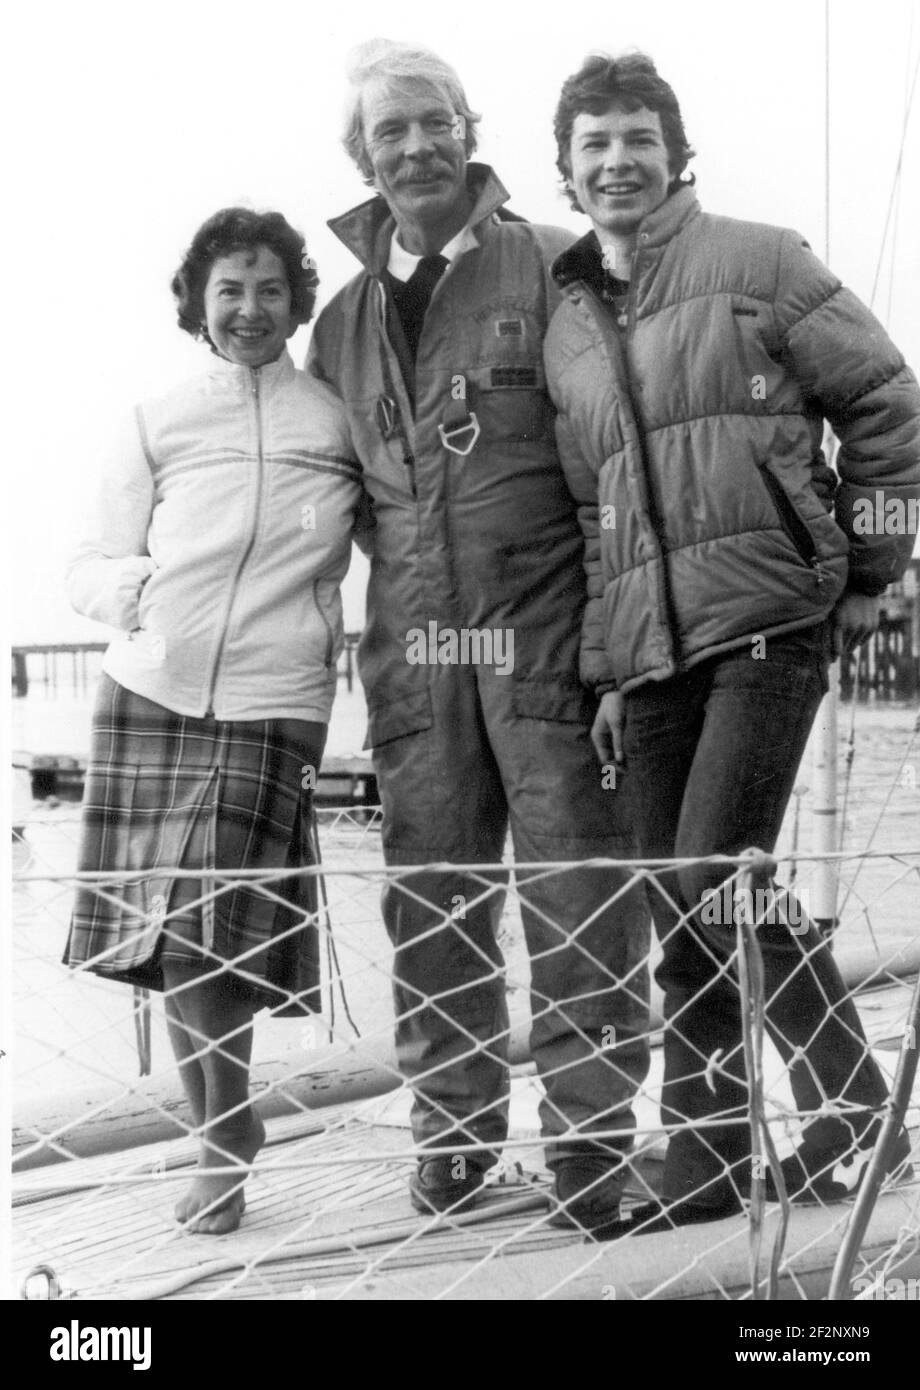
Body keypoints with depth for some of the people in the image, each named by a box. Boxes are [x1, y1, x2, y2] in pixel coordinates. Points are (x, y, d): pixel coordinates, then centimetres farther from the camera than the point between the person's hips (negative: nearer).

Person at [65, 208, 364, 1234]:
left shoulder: (345, 418, 11)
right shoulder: (157, 424, 15)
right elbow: (86, 570, 15)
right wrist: (142, 589, -6)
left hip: (272, 700, -2)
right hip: (149, 690, 2)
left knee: (210, 935, -10)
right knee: (165, 936, 2)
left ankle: (222, 1137, 10)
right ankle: (223, 1129, 22)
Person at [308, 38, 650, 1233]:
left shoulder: (557, 270, 4)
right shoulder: (342, 322, 16)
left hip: (548, 628, -4)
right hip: (411, 642, 4)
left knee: (578, 893, -3)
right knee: (431, 897, 7)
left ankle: (590, 1136, 8)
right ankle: (453, 1130, 20)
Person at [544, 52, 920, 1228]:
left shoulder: (756, 264, 4)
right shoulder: (564, 331, 18)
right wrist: (607, 667, 15)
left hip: (768, 620, -5)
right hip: (646, 655, 5)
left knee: (716, 879, -15)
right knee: (679, 910, 6)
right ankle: (705, 1163, 15)